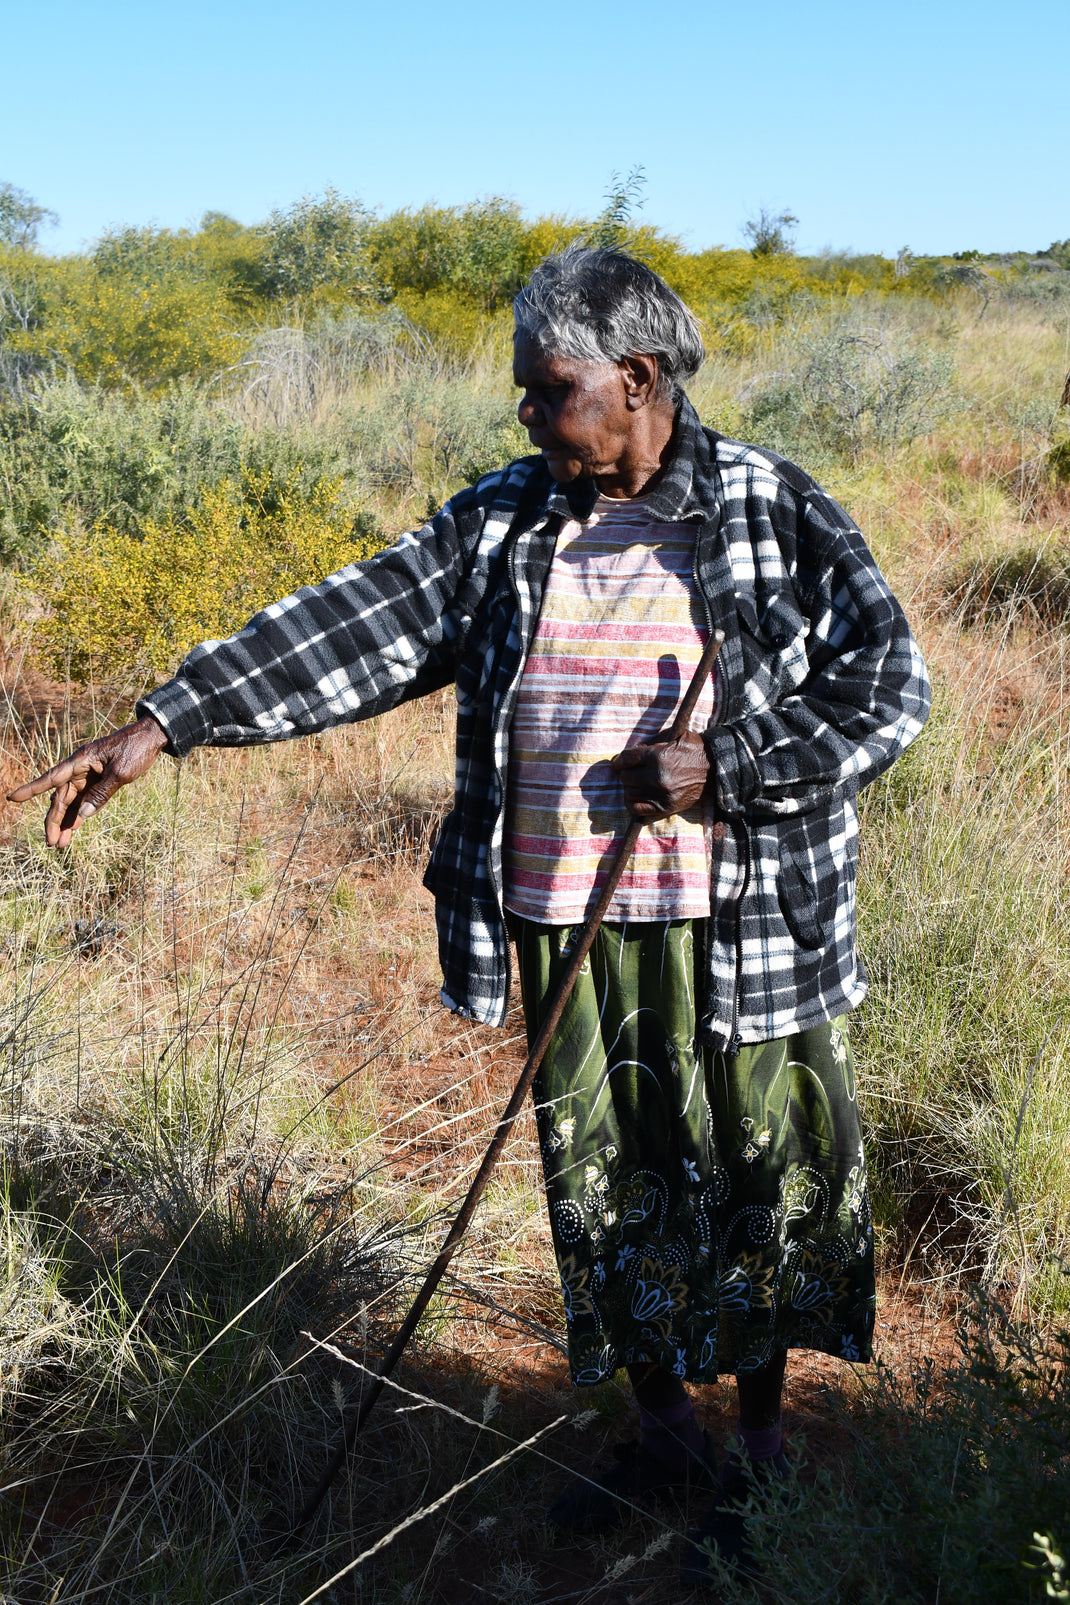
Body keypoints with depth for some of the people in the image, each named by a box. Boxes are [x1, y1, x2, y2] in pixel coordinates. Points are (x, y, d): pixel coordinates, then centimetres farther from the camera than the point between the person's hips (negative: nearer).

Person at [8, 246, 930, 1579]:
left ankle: (760, 1434, 34)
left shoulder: (774, 513, -5)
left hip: (739, 931, -3)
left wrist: (726, 765, -18)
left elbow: (887, 688, -5)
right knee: (602, 1182, 14)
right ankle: (662, 1431, 37)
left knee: (759, 1178, 10)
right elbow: (351, 631, -3)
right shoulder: (499, 524, 5)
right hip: (567, 930, 3)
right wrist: (164, 723, -12)